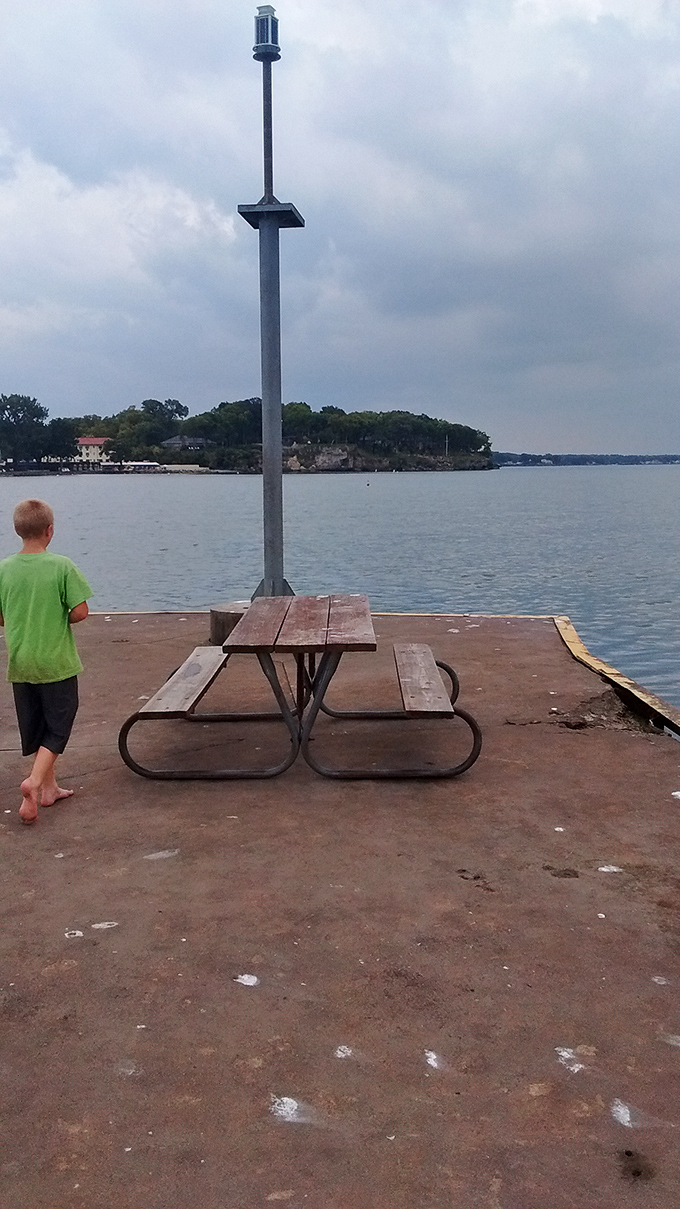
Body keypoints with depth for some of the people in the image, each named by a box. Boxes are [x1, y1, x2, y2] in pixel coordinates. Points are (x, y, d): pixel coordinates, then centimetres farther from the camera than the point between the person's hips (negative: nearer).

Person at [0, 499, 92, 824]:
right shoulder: (62, 566, -14)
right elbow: (80, 612, -15)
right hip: (56, 663, -4)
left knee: (34, 729, 17)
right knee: (57, 729, 7)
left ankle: (49, 787, 26)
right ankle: (35, 782, -12)